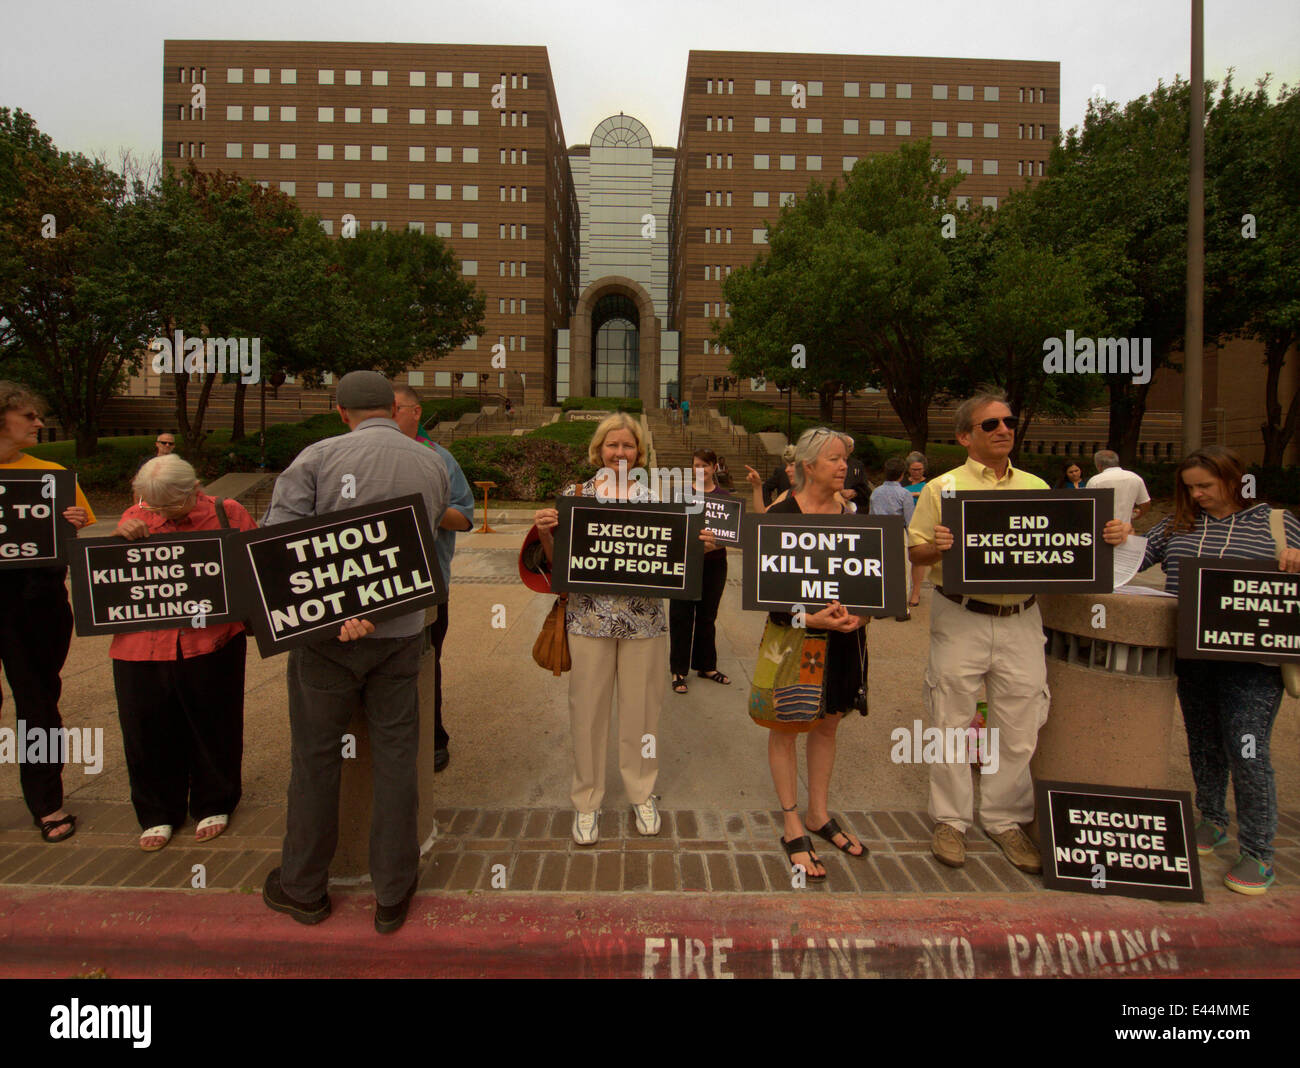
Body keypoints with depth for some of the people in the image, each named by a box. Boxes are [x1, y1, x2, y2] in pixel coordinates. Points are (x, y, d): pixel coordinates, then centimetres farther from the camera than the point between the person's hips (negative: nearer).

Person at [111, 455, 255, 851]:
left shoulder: (227, 514, 1)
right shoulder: (136, 517, 8)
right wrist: (123, 537, -9)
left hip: (211, 642, -2)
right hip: (144, 645, 2)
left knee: (213, 728, 11)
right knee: (150, 732, 11)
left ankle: (213, 805, 32)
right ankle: (158, 814, 31)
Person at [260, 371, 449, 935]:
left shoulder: (319, 455, -6)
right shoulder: (433, 464, 3)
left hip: (326, 633, -1)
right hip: (401, 630, 2)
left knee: (316, 757, 14)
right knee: (395, 757, 11)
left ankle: (303, 888, 32)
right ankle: (393, 895, 23)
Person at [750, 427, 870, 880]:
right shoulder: (781, 516, -10)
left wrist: (857, 614, -10)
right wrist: (810, 618, -24)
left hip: (843, 638, 6)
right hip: (794, 637, -5)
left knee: (828, 724, 16)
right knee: (786, 728, 6)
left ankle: (819, 815, 33)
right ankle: (793, 828, 20)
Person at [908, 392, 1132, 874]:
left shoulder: (1037, 487, 12)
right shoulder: (942, 488, 1)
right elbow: (914, 551, 0)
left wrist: (1107, 536, -5)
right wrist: (937, 547, -21)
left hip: (1021, 621, 3)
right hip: (960, 619, -3)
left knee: (1018, 728, 9)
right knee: (952, 724, 5)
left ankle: (1005, 819, 26)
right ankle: (950, 820, 21)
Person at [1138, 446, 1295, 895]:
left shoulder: (1275, 521, 4)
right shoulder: (1178, 524, 11)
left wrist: (1295, 559, -14)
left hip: (1250, 659, -3)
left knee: (1247, 753, -4)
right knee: (1203, 744, 15)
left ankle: (1257, 853, 9)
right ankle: (1212, 822, 33)